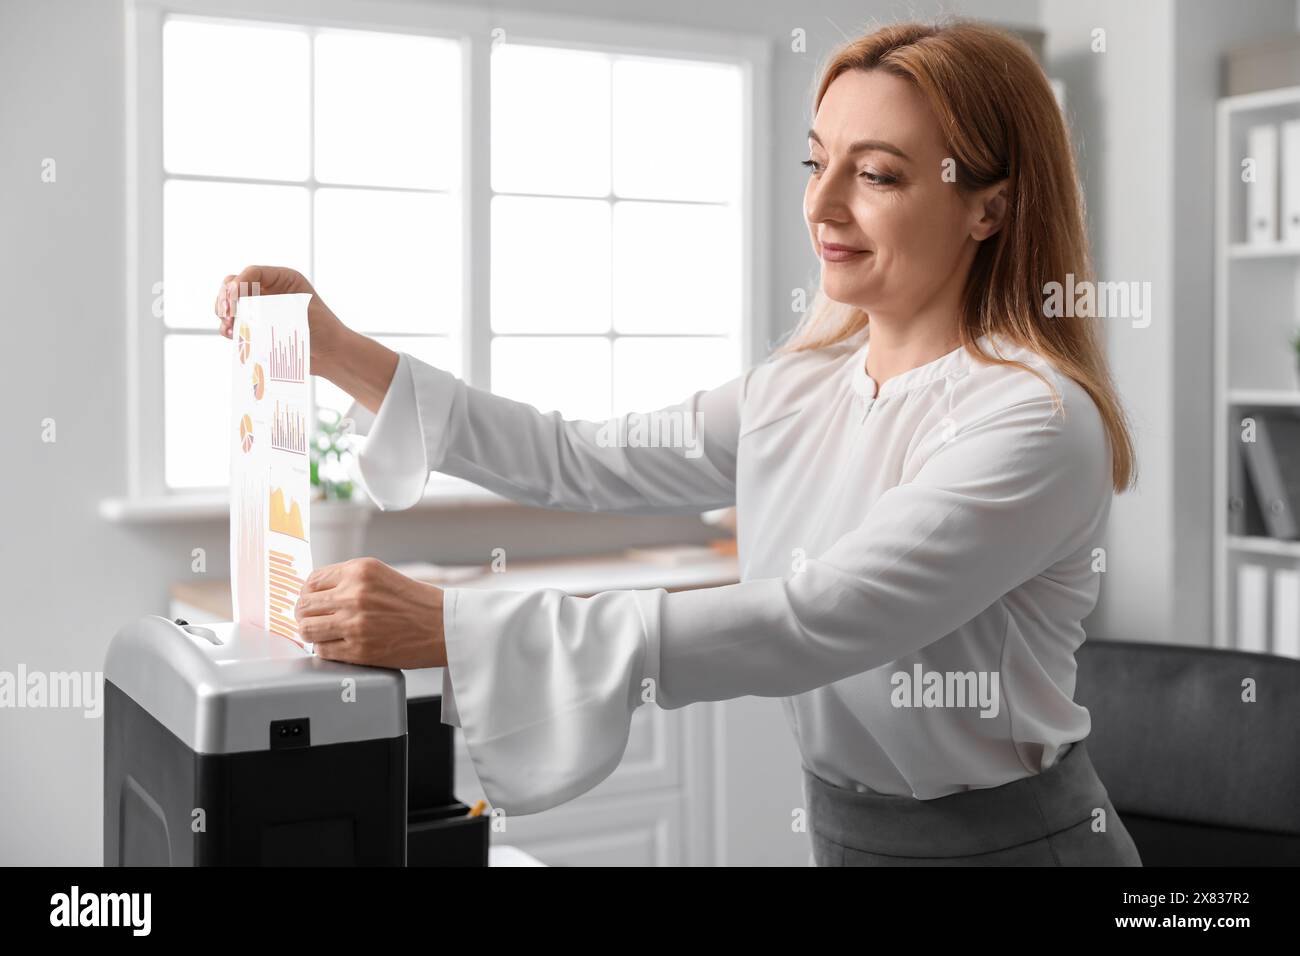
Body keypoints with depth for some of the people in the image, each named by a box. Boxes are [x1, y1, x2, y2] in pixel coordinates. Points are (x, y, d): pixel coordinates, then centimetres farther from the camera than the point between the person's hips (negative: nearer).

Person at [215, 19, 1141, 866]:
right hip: (843, 827, 6)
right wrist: (344, 354, 0)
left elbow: (807, 625, -29)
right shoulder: (805, 386, 2)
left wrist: (455, 628, -33)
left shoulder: (1038, 422, -21)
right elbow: (584, 462, 7)